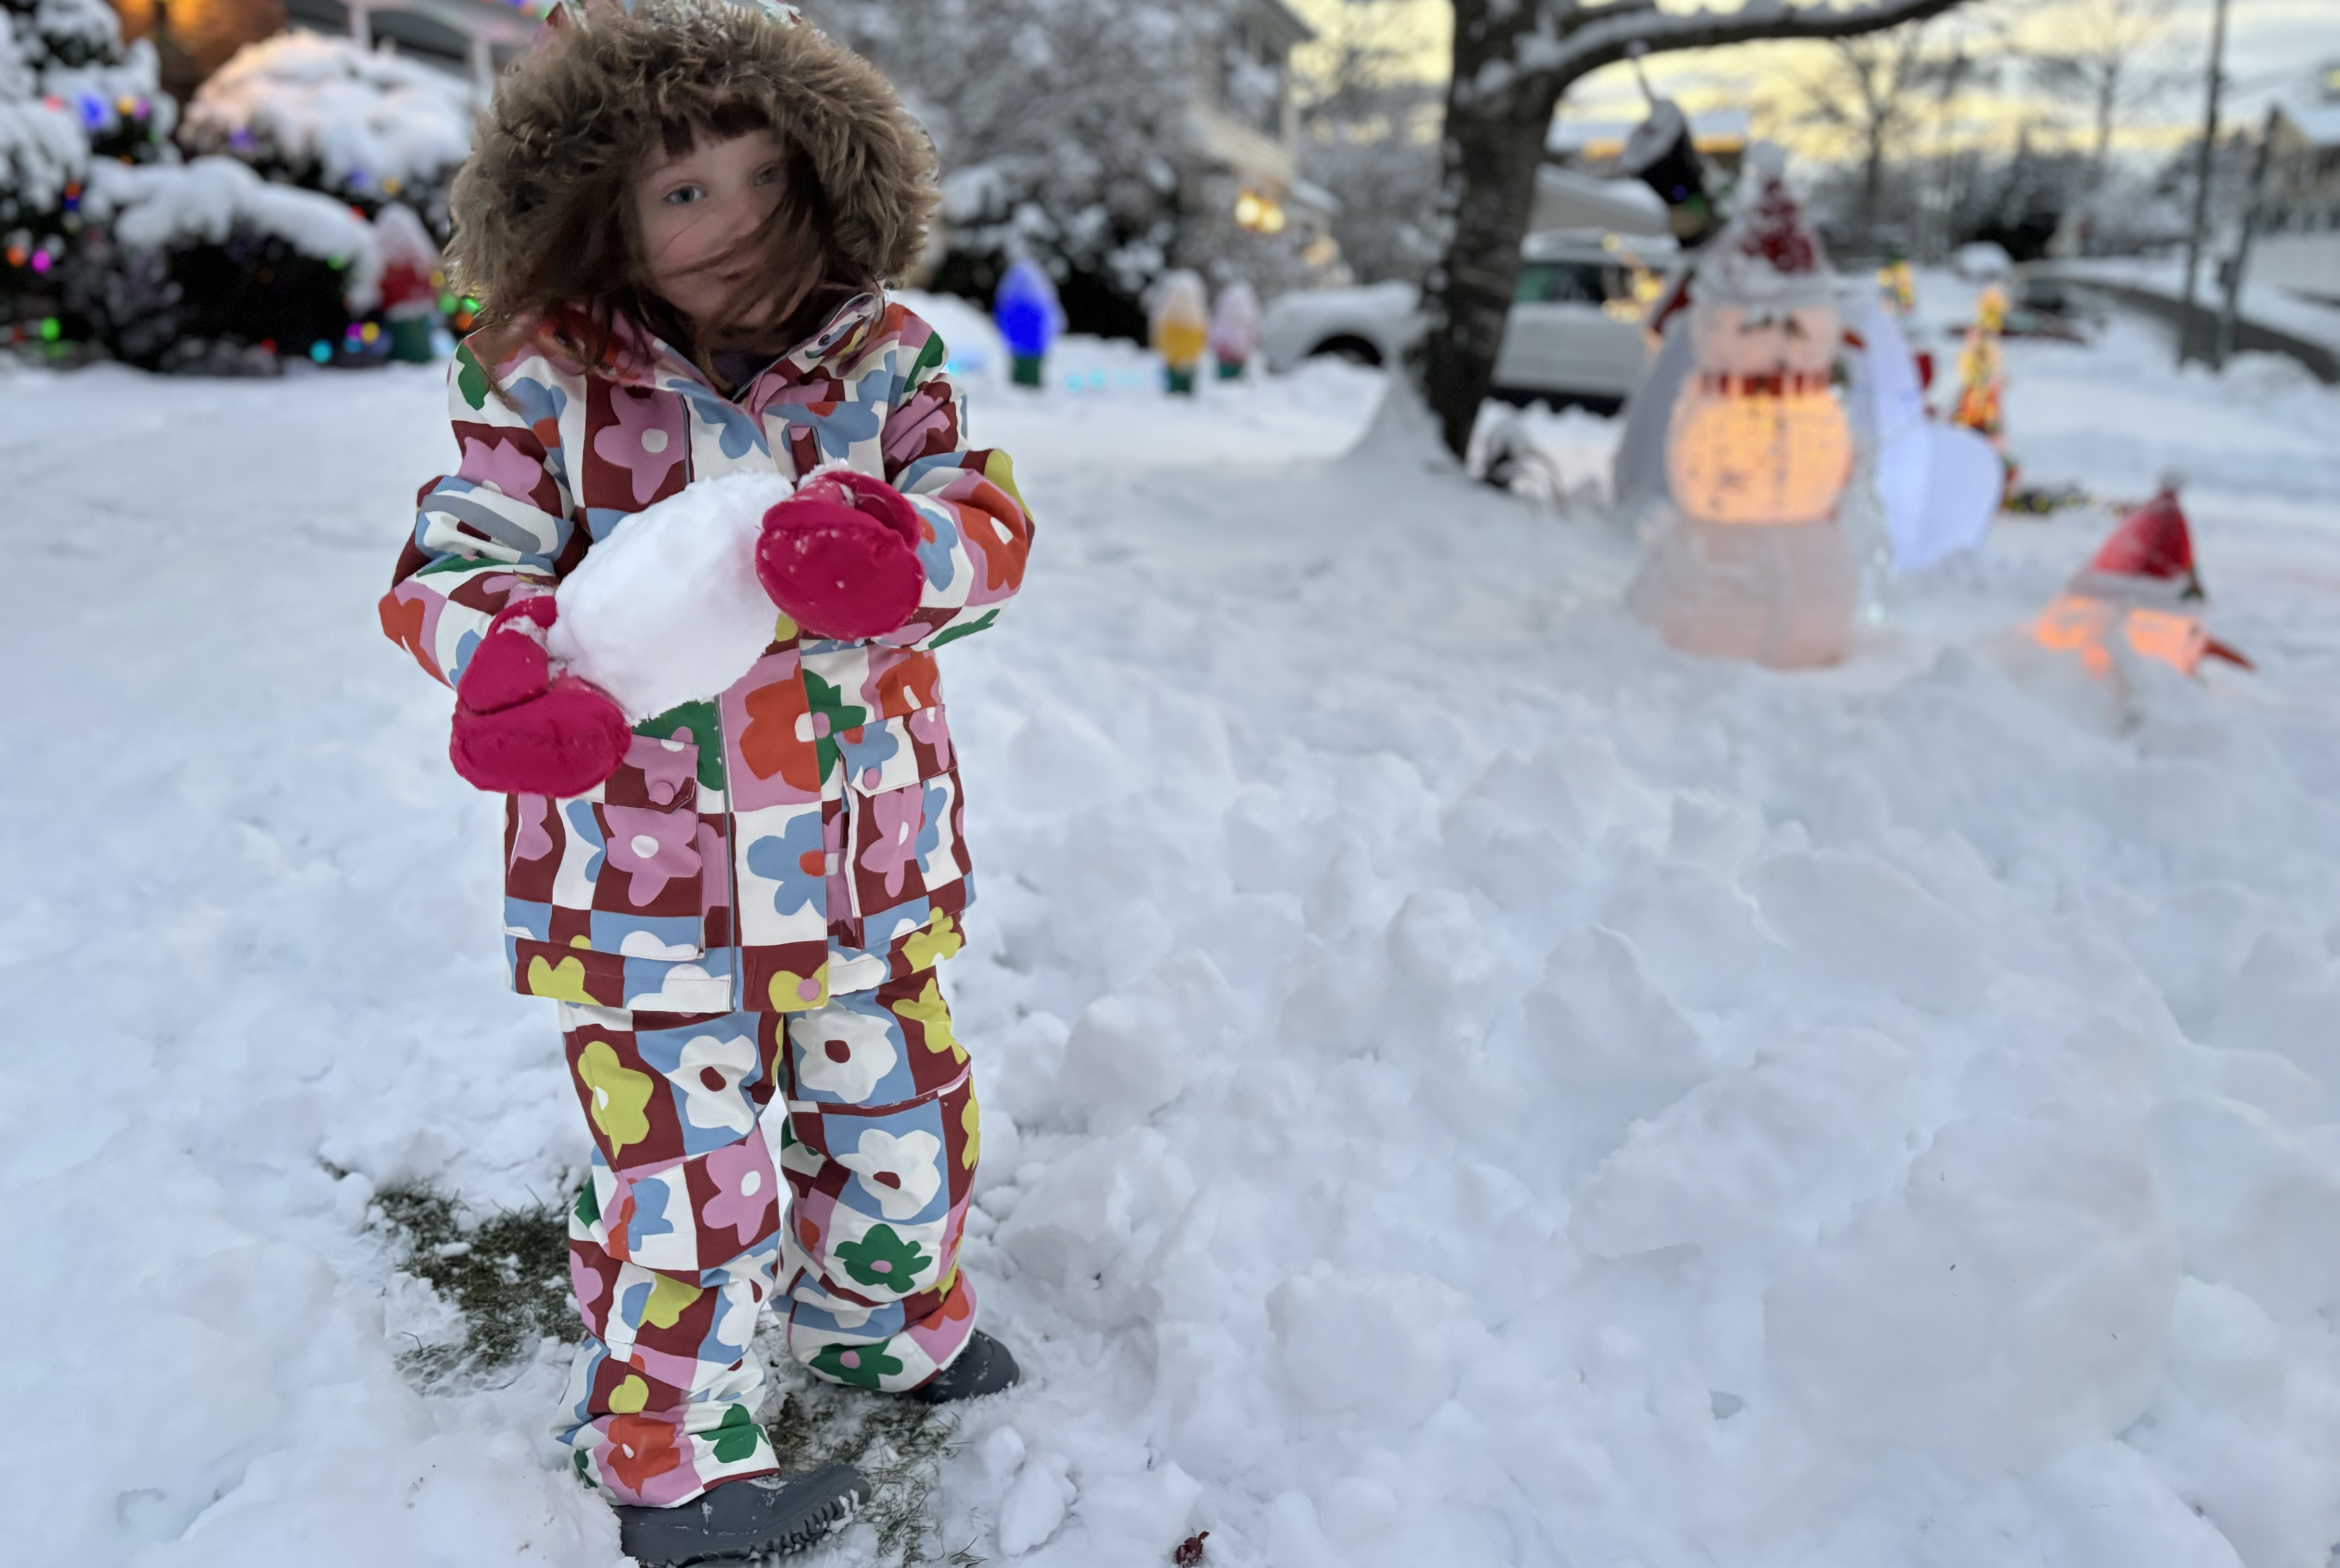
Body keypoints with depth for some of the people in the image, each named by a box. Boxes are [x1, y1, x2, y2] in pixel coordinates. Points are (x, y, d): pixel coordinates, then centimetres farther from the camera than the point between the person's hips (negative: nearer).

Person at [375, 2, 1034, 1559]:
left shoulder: (883, 359, -1)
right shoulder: (549, 385, -7)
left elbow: (990, 520, -9)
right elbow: (453, 560, -6)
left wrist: (897, 551, -33)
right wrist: (512, 665, -28)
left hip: (863, 856, 4)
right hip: (646, 869, -3)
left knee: (901, 1109, 21)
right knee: (689, 1171, 5)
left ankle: (884, 1319, 52)